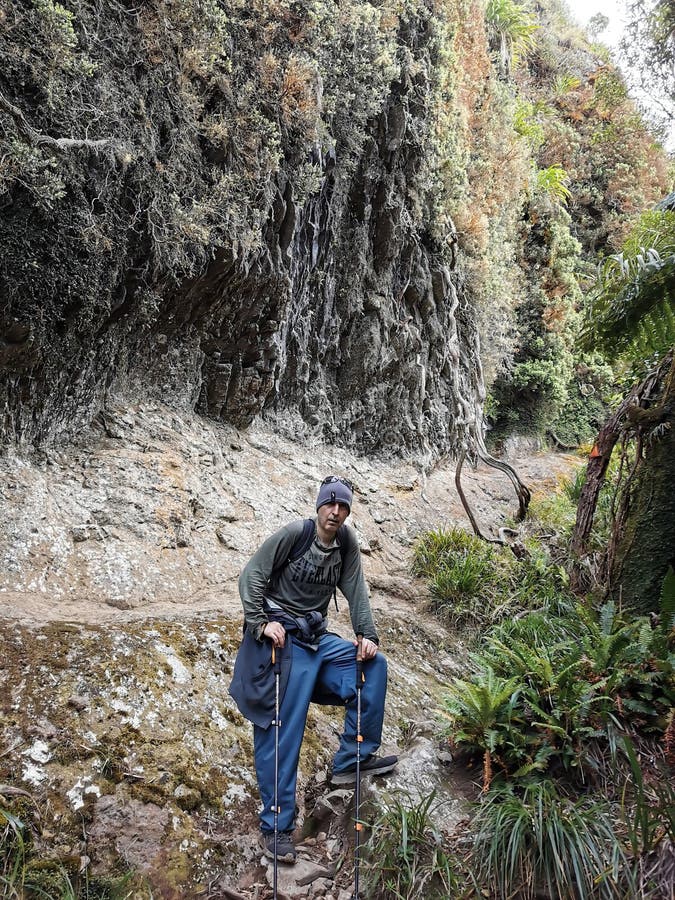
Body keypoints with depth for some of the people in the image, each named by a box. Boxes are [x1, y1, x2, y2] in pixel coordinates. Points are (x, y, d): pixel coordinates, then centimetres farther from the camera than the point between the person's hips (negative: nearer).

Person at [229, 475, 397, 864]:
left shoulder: (347, 541, 4)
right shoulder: (295, 532, -13)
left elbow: (356, 591, 4)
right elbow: (252, 575, -10)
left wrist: (368, 636, -6)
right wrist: (261, 623, -18)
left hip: (317, 638, 6)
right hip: (281, 639, -6)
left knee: (374, 664, -4)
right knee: (281, 730, -8)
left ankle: (353, 758, 3)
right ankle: (277, 826, 1)